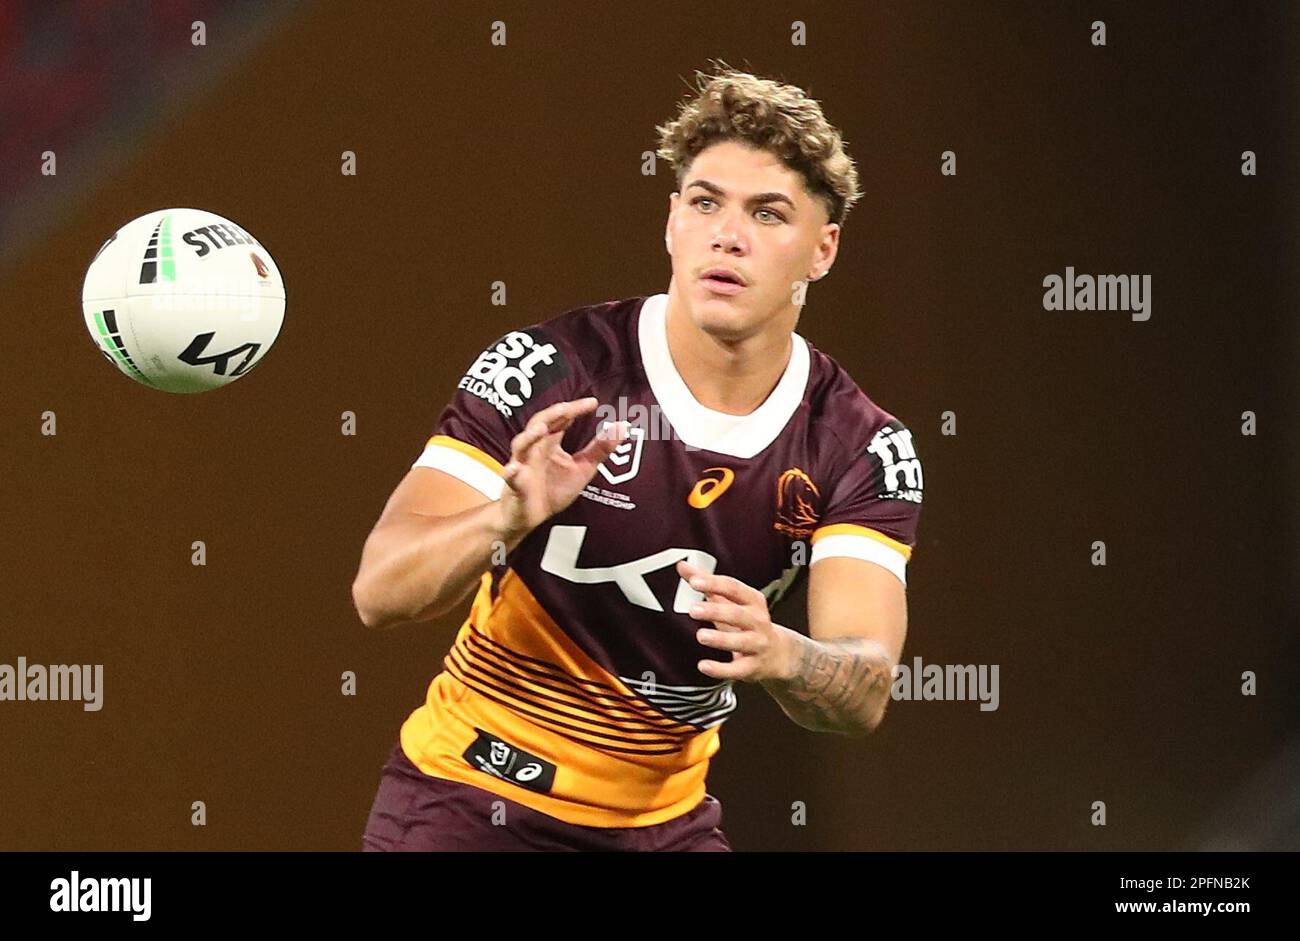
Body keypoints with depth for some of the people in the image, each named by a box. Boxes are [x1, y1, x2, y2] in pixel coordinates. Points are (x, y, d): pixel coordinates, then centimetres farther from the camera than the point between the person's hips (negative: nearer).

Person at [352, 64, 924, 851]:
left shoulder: (864, 449, -9)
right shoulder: (548, 371, -16)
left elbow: (865, 694, -19)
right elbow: (380, 592, -21)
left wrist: (778, 657, -41)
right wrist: (507, 518, -40)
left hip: (666, 816, 3)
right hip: (474, 802, -3)